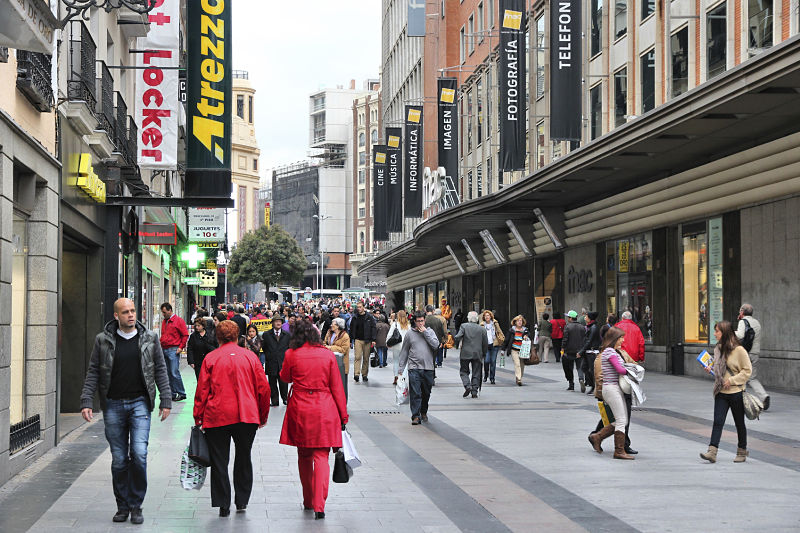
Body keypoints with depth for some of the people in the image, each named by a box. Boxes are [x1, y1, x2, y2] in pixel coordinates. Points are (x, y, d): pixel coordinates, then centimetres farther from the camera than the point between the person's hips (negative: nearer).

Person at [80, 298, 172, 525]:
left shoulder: (149, 338, 5)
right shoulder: (103, 340, 3)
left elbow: (160, 370, 8)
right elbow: (93, 373, 5)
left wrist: (166, 401, 3)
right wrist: (86, 402, -3)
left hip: (139, 404, -1)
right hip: (113, 405, 1)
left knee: (139, 455, -12)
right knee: (119, 459, 5)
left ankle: (136, 506, 1)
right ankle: (122, 506, 18)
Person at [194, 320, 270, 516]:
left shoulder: (210, 358, -1)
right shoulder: (250, 356, 3)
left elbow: (202, 390, -1)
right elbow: (263, 388, 5)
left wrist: (198, 417, 7)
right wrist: (263, 415, 16)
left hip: (217, 417, -1)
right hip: (247, 416, 2)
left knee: (219, 461, 5)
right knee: (244, 458, 16)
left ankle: (223, 505, 3)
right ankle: (242, 500, 18)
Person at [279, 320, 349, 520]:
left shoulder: (291, 354, -3)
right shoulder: (328, 355, -2)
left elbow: (285, 377, 15)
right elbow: (336, 387, 2)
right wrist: (343, 415, 7)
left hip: (300, 411, 1)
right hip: (324, 411, -1)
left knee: (304, 456, 16)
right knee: (321, 457, -1)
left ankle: (308, 501, 26)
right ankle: (319, 506, -13)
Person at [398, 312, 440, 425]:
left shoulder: (430, 331, 8)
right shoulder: (409, 334, 6)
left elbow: (436, 345, -7)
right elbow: (404, 352, 11)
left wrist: (425, 333, -9)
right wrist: (401, 367, 8)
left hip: (428, 368, 2)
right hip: (414, 368, -2)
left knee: (426, 393, 11)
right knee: (415, 393, -8)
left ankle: (423, 412, 31)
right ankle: (415, 416, -7)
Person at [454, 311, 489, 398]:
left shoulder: (464, 326, -5)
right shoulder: (482, 329, 3)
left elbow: (458, 337, -13)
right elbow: (485, 343, 5)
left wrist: (456, 344, 8)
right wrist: (484, 354, 17)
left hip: (466, 353, -2)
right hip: (477, 354, 2)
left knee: (464, 371, 10)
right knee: (476, 374, 8)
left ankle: (467, 386, -11)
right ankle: (474, 391, 5)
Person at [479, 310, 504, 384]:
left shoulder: (495, 323, 5)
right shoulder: (482, 325, 4)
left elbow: (499, 332, 13)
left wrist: (501, 339, 0)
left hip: (494, 345, 0)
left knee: (493, 361, -2)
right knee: (486, 361, -11)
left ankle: (492, 378, 7)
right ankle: (485, 375, 13)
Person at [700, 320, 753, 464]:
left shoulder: (739, 350, -12)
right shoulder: (718, 348, 9)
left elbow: (747, 370, -10)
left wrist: (732, 380, -17)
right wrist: (711, 370, 3)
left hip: (736, 392, -5)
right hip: (721, 392, 5)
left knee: (739, 423, 9)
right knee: (718, 421, -6)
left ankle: (742, 452, 24)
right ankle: (712, 452, -13)